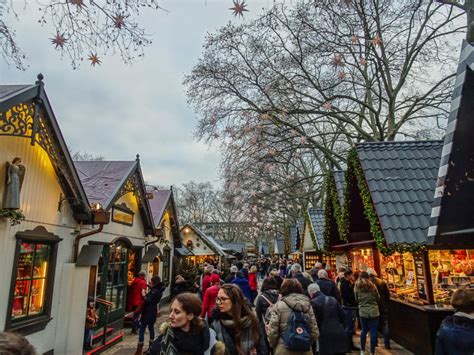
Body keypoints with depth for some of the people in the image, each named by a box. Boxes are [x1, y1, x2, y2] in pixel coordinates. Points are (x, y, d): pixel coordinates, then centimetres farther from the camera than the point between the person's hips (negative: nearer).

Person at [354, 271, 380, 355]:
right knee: (373, 331, 6)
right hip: (373, 311, -2)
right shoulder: (372, 286, -8)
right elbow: (378, 298, 5)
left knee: (364, 330, 16)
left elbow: (356, 299, 6)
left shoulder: (357, 287, -5)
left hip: (362, 311, 2)